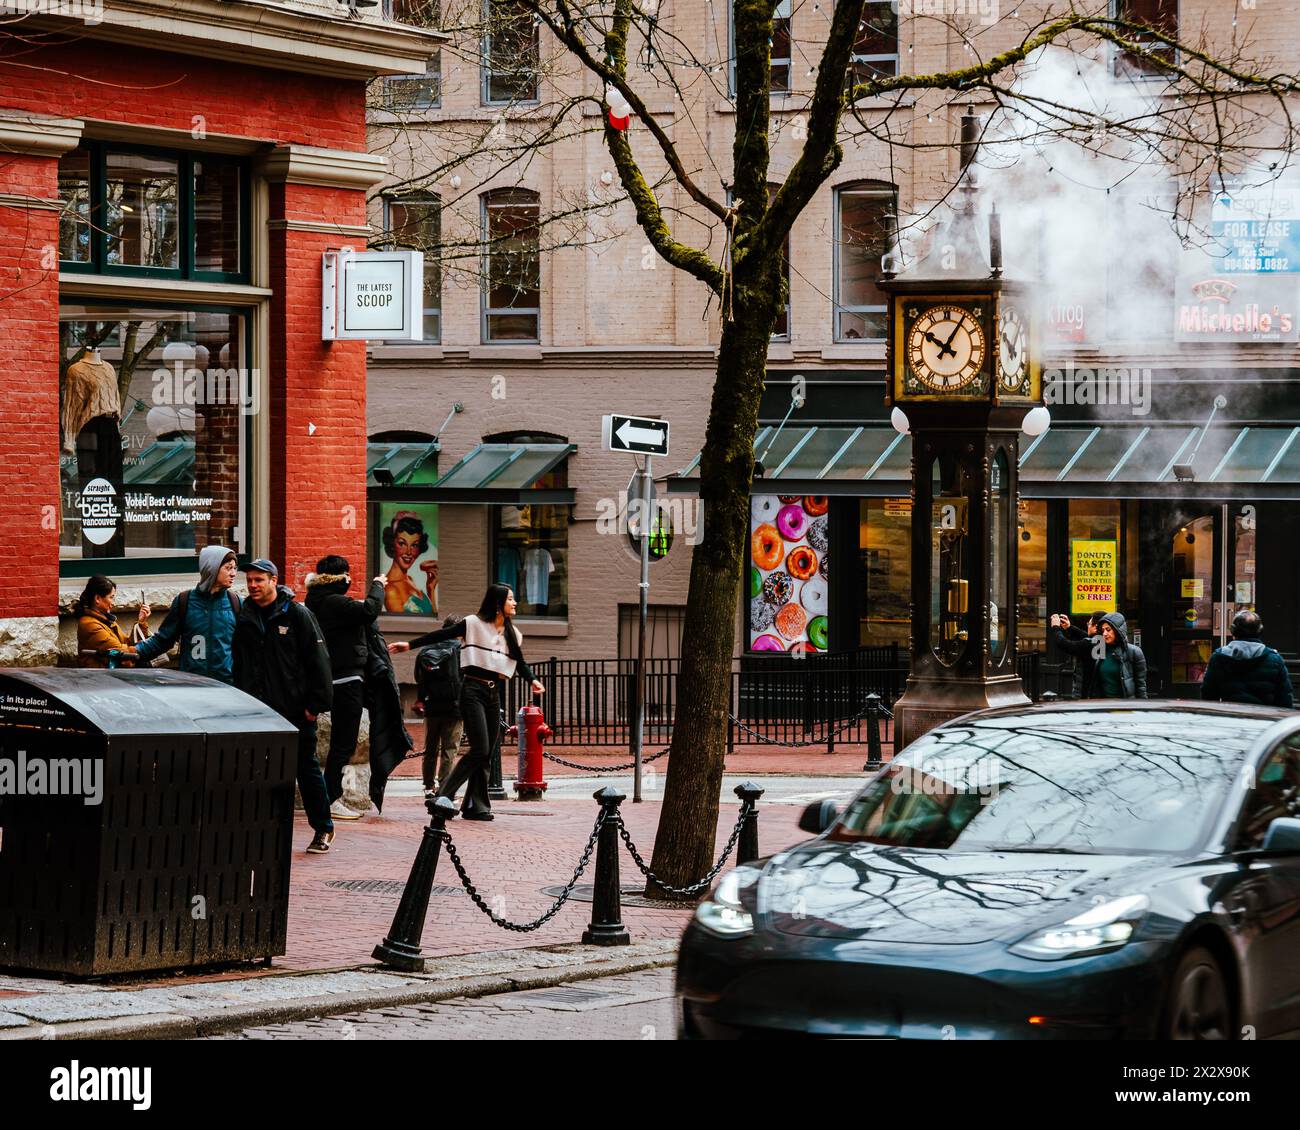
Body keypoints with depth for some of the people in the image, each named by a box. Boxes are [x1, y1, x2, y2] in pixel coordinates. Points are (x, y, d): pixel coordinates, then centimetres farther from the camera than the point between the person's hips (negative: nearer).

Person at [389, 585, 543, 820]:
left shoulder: (511, 633, 13)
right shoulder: (474, 624, -4)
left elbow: (520, 662, 14)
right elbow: (441, 636, -2)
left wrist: (533, 680, -6)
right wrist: (410, 645, -5)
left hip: (494, 694, 6)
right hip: (473, 691, -6)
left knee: (488, 753, 3)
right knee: (480, 749, -16)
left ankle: (475, 806, 7)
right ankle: (443, 796, -8)